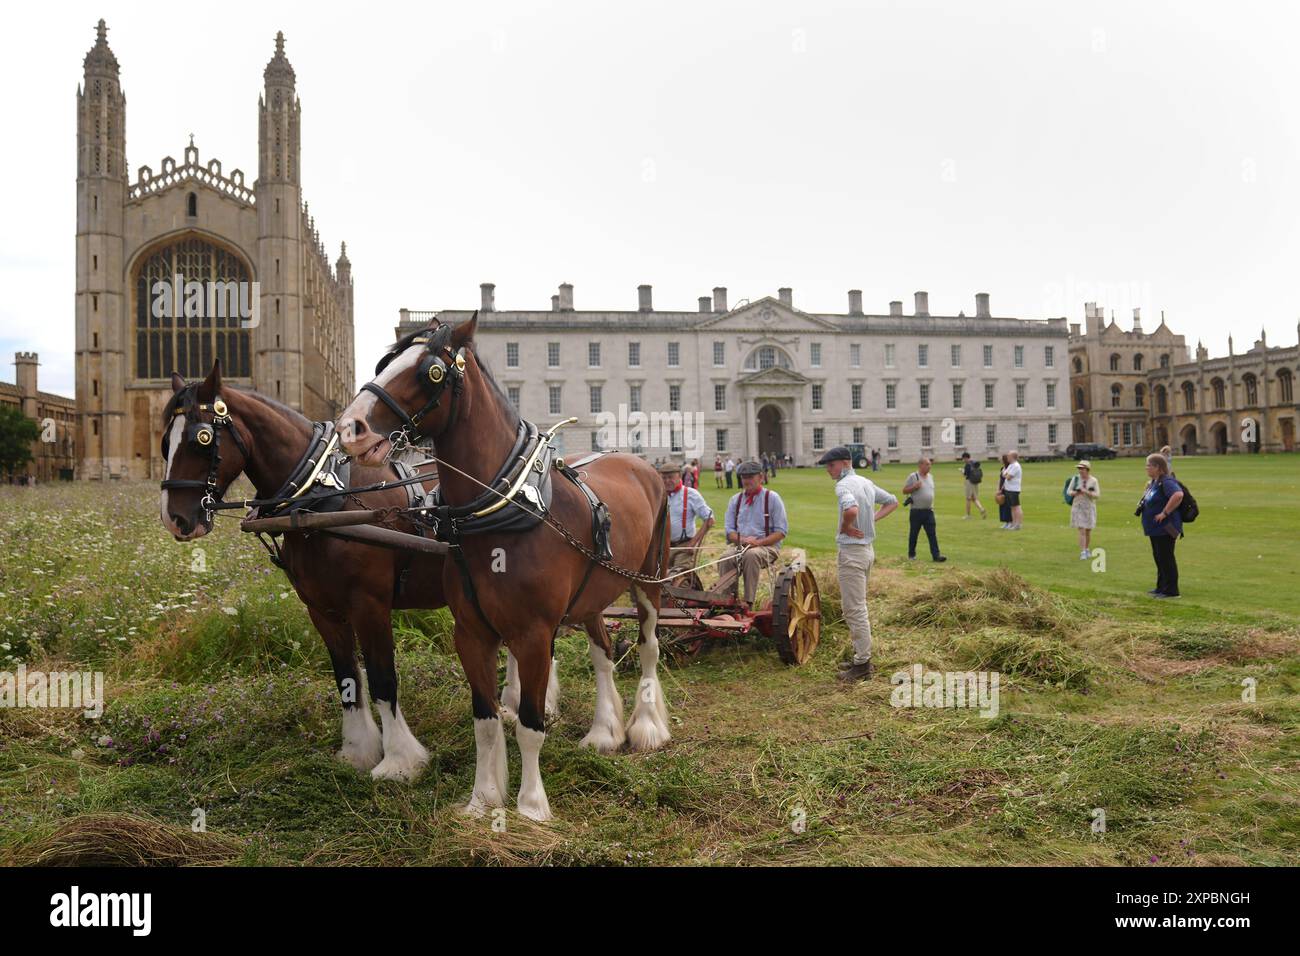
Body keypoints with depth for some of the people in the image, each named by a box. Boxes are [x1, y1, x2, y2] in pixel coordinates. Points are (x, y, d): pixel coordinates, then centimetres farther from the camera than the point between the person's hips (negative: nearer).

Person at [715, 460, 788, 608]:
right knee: (726, 558, -31)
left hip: (767, 546, -3)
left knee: (751, 555, -38)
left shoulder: (772, 498, 5)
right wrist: (742, 540, -11)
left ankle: (748, 602, -38)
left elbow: (781, 531, -1)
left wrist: (758, 542, -15)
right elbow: (729, 530, 12)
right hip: (740, 545, 3)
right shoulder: (735, 500, 16)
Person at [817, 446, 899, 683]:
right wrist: (873, 519, 13)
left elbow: (851, 509, -36)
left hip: (851, 550, -10)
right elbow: (892, 501, 24)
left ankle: (862, 664, -1)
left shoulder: (844, 485, -16)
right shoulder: (866, 483, 13)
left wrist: (844, 527, -17)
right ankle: (861, 656, 26)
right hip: (868, 548, 10)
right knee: (859, 605, 19)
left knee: (853, 608, -5)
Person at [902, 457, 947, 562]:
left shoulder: (930, 476, 11)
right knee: (913, 534, 5)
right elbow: (904, 491, -6)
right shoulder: (913, 476, -8)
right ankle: (911, 554, 18)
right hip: (916, 511, -5)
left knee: (932, 534, -2)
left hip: (929, 511, 5)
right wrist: (914, 487, -22)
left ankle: (936, 555, -4)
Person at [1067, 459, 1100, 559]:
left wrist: (1086, 492, -22)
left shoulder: (1093, 481, -5)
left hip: (1090, 508, 1)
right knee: (1082, 531, -10)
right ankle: (1082, 553, -11)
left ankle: (1087, 550, 32)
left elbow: (1097, 495, -8)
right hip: (1078, 507, -1)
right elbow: (1069, 492, 3)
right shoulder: (1076, 478, -2)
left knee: (1088, 531, 12)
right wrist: (1075, 492, -18)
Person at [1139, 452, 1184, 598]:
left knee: (1166, 557, -5)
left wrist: (1165, 513, -31)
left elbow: (1178, 495, -37)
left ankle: (1171, 590, 2)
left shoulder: (1166, 482, -19)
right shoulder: (1154, 482, 13)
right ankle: (1161, 587, 29)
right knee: (1158, 557, 18)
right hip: (1156, 528, 11)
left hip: (1164, 528, -11)